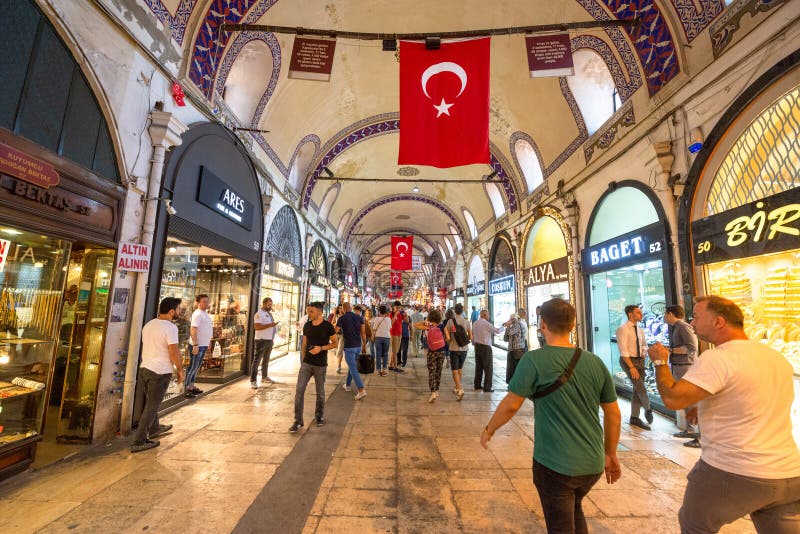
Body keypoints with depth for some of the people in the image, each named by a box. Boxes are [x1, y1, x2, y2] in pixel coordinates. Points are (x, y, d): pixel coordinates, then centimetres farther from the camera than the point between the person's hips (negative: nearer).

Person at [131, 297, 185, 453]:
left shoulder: (148, 324, 7)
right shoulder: (170, 327, -19)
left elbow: (147, 346, 16)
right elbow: (174, 352, -20)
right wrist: (180, 370, -7)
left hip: (144, 368, 9)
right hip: (161, 372, -8)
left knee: (150, 403, 24)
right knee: (151, 406, 4)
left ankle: (154, 428, 42)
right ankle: (138, 442, 11)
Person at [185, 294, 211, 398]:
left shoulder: (205, 313, 13)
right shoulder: (197, 314, -16)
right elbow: (193, 330, -23)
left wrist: (208, 342, 22)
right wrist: (195, 345, -26)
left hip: (203, 345, 9)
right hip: (197, 345, -9)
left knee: (197, 367, 17)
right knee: (193, 367, -2)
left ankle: (191, 386, 27)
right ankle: (186, 389, 7)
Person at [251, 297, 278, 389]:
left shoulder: (269, 314, 16)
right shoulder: (259, 314, -11)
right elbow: (257, 327, -21)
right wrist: (270, 325, -25)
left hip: (270, 340, 8)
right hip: (261, 340, -8)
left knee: (266, 360, 17)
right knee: (257, 360, -4)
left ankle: (264, 377, 28)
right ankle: (253, 380, -2)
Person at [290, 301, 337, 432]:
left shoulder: (328, 326, -10)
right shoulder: (307, 326, 3)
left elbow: (335, 343, -4)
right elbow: (304, 344, 13)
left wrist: (321, 348, -18)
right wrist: (303, 360, 11)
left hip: (320, 365, -3)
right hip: (306, 364, 3)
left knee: (320, 392, 11)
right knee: (299, 390, -4)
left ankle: (319, 415, 33)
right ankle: (298, 421, 7)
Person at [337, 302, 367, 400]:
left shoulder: (342, 318, -8)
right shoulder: (359, 317, 4)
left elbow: (335, 331, -10)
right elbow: (363, 332, 3)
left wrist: (342, 332, 13)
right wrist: (364, 344, 11)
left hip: (349, 346, -6)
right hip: (358, 346, 6)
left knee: (353, 368, -6)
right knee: (351, 365, 23)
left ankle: (361, 390, -15)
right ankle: (347, 385, 36)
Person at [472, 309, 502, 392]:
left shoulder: (475, 323, 8)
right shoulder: (486, 324, -14)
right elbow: (497, 331, -11)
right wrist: (504, 327, 6)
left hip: (477, 346, 7)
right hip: (485, 347, -7)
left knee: (478, 366, 15)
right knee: (488, 368, 1)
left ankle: (477, 385, 21)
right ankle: (487, 388, 3)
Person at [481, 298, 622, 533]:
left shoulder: (534, 360, -17)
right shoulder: (595, 362, -2)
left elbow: (511, 404, -16)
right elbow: (614, 414, 6)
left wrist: (489, 429, 1)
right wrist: (611, 454, 20)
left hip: (555, 463, -6)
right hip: (593, 463, 6)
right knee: (574, 510, 31)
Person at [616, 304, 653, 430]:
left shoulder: (640, 330, 10)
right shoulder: (623, 329, -14)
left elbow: (644, 345, 24)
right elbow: (623, 350, -18)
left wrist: (644, 351, 0)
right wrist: (631, 367, -21)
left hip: (640, 360, 8)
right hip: (628, 361, -8)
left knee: (637, 390, 10)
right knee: (640, 388, -9)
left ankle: (634, 418, 20)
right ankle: (648, 409, 18)